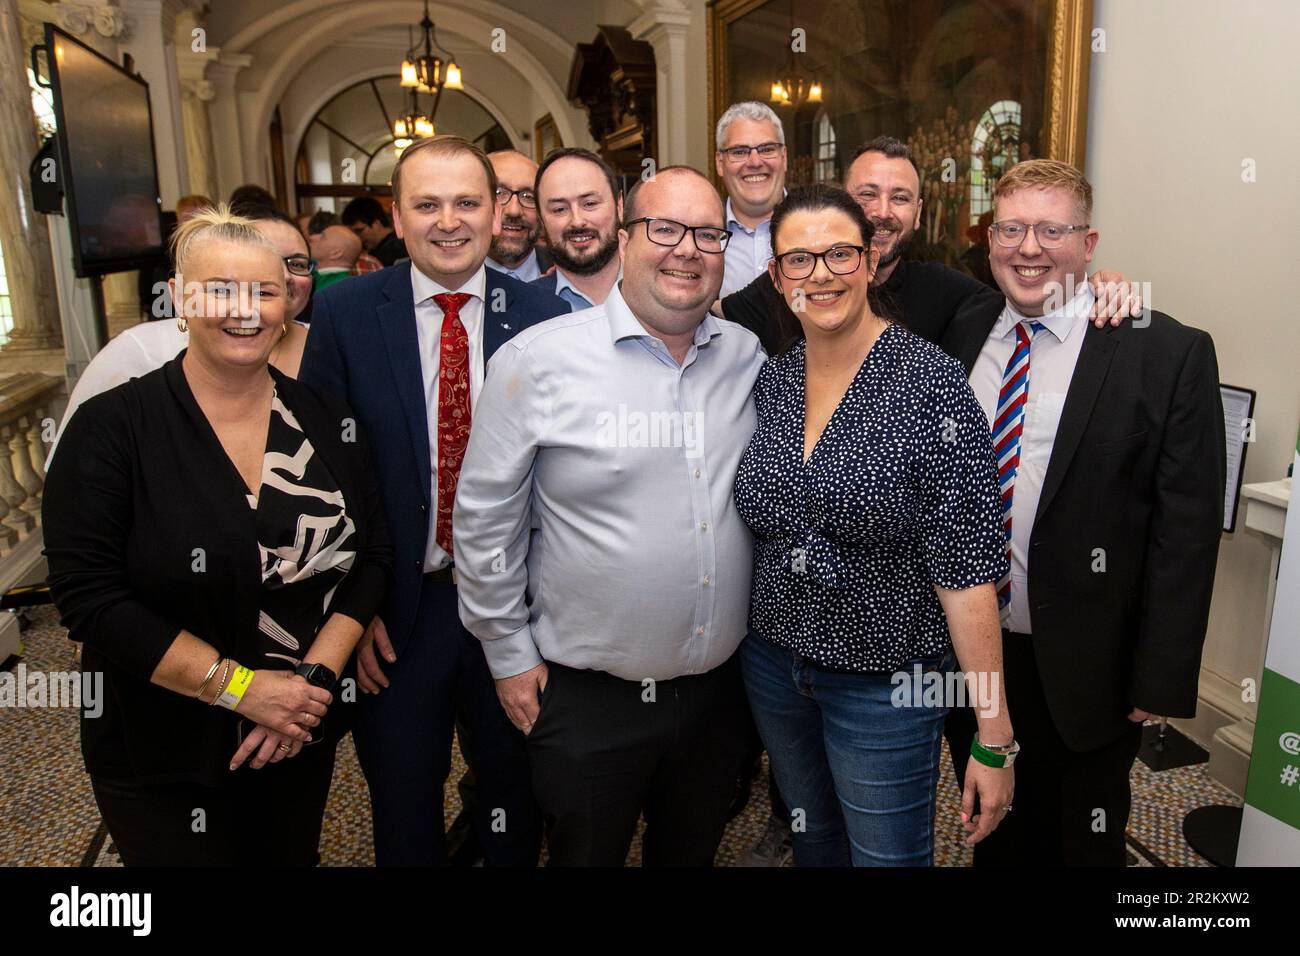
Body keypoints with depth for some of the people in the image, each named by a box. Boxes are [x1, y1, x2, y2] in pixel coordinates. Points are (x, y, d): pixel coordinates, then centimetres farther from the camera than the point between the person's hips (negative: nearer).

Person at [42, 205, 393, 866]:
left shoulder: (326, 420, -1)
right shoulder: (111, 428, -12)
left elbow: (373, 555, -1)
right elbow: (89, 597, -16)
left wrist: (315, 675, -13)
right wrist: (239, 686, -19)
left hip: (303, 737, 4)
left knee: (293, 857, 22)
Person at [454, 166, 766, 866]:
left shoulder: (749, 357, 0)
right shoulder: (540, 359, -14)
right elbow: (486, 516, -8)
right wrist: (509, 654, -3)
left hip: (719, 690, 4)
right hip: (585, 699, -3)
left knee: (692, 853, 24)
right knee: (586, 855, 18)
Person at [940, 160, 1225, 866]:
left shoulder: (1170, 354, -11)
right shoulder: (960, 339, 2)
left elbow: (1186, 528, -12)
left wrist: (1161, 678, -12)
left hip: (1082, 671, -3)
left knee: (1082, 843, 18)